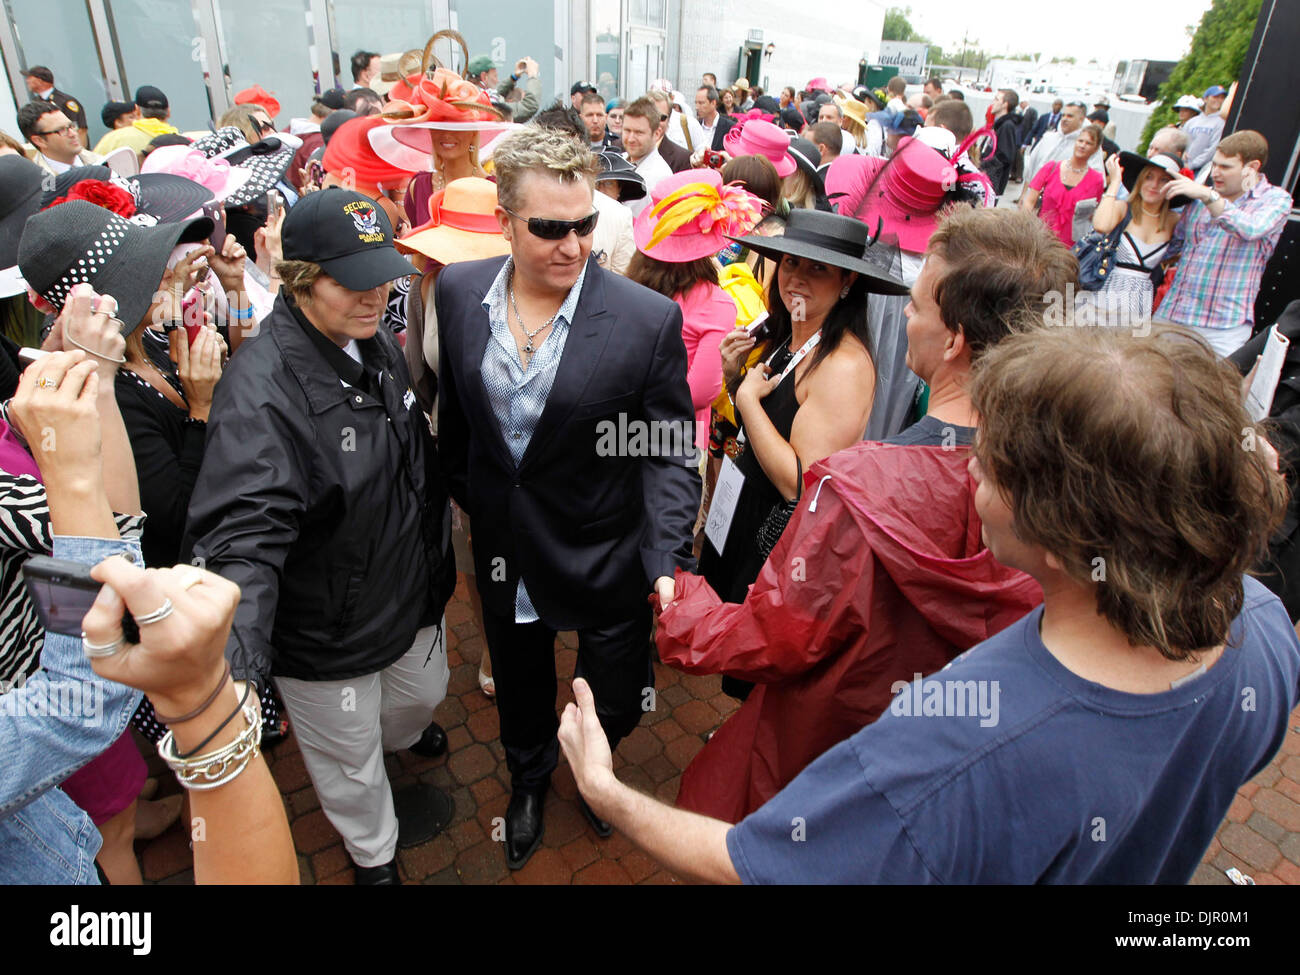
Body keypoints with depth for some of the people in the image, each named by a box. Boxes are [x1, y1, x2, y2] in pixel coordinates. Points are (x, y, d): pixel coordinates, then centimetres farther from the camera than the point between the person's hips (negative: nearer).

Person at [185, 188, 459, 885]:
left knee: (423, 693, 32)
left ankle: (400, 732, 69)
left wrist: (435, 555, 17)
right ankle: (373, 852, 51)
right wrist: (233, 646, -54)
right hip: (325, 632, -7)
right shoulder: (260, 388, -30)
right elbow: (245, 529, -39)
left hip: (410, 592, 7)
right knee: (349, 757, 20)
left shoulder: (377, 343, -4)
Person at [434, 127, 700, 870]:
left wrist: (669, 560, -23)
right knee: (520, 694, 27)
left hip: (603, 560, -3)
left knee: (612, 710, 17)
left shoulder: (648, 319, -20)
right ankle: (529, 778, 61)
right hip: (504, 552, 3)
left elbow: (671, 453, -14)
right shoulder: (458, 291, -8)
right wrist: (470, 498, 14)